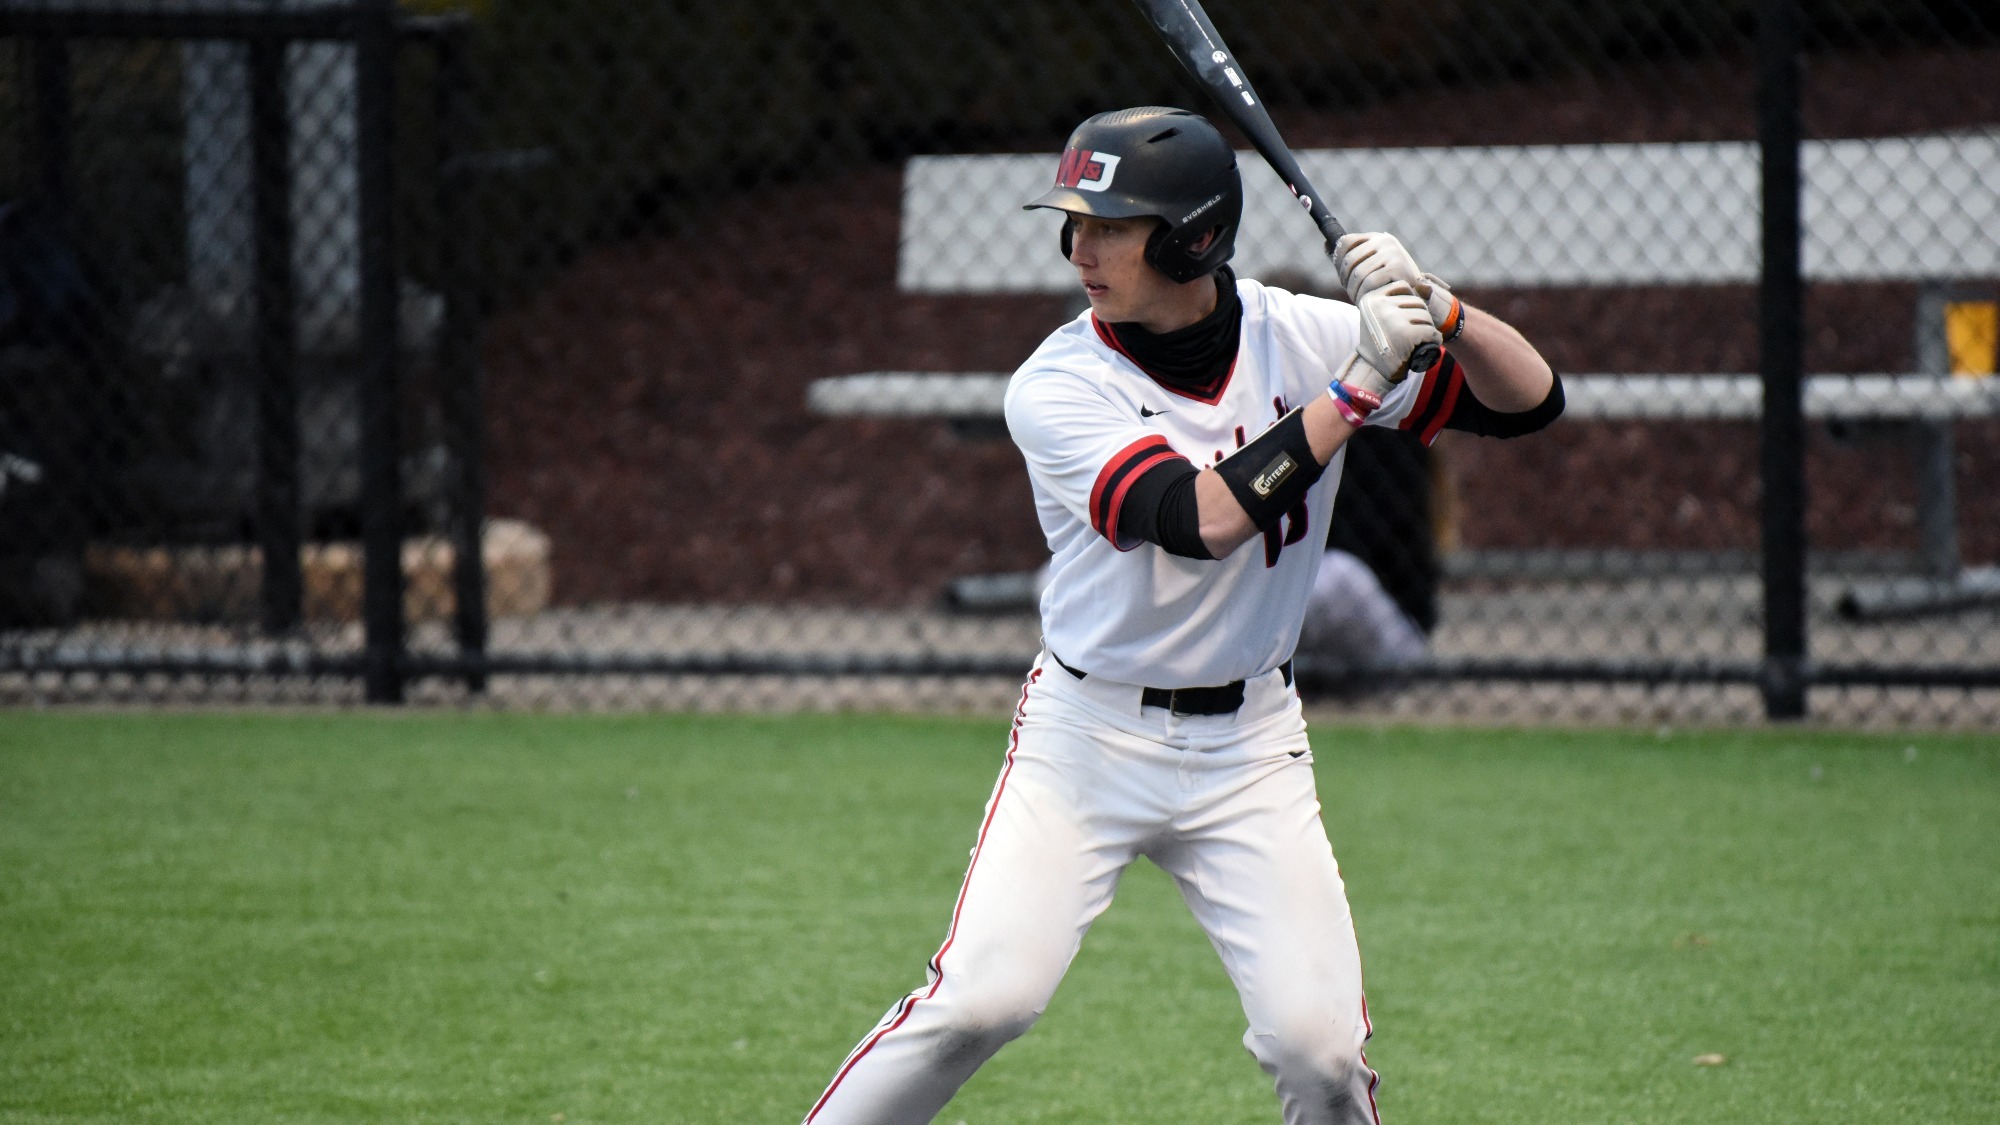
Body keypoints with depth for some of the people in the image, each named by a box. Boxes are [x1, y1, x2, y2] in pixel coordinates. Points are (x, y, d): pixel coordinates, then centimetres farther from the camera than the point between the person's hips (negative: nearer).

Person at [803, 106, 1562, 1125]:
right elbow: (1198, 520, -30)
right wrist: (1357, 385, -31)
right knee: (980, 999, -15)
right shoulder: (1057, 388, -15)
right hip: (1088, 735, -2)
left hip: (1250, 746, 2)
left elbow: (1530, 402, -5)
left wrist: (1432, 308, -24)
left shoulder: (1299, 336, -6)